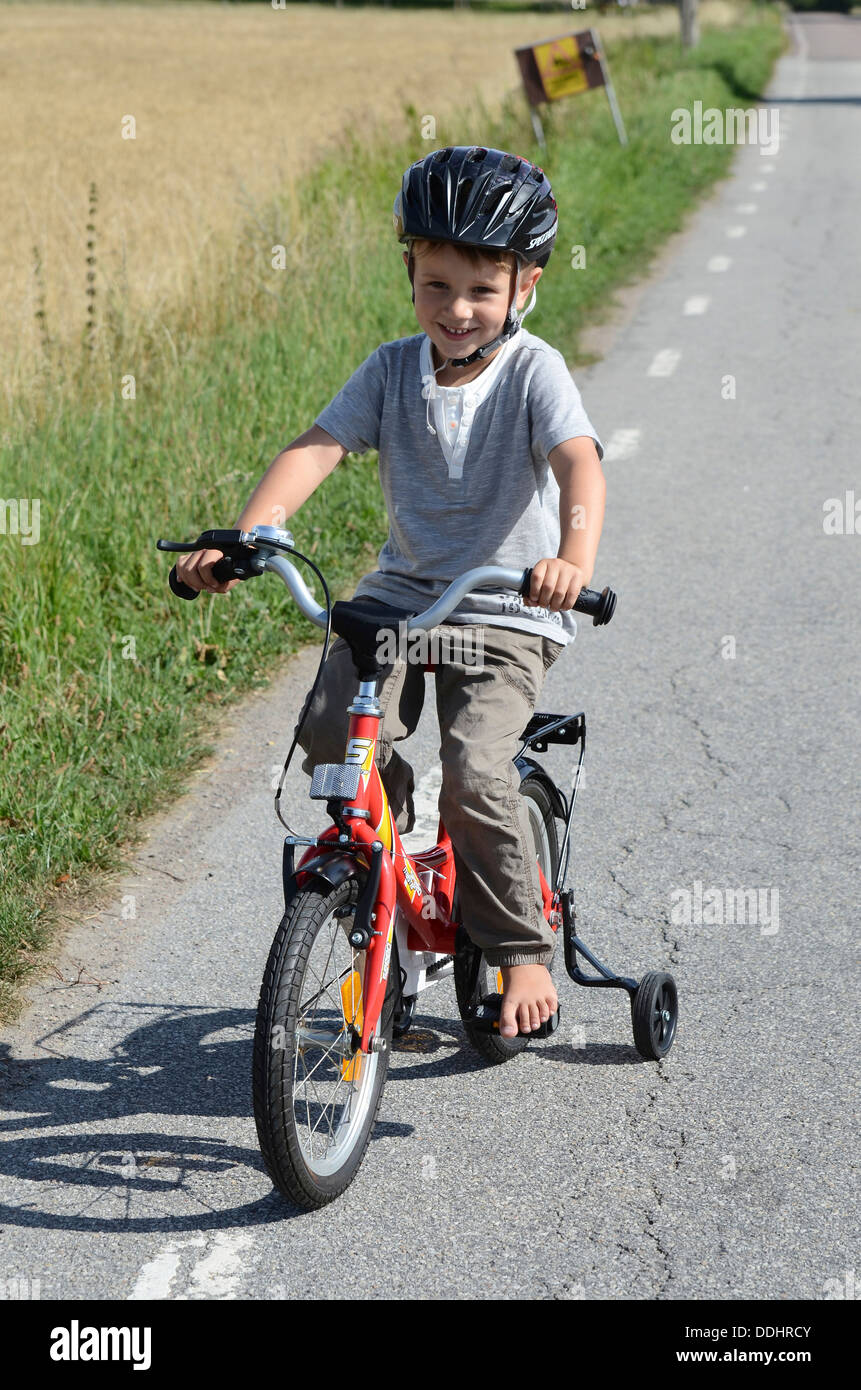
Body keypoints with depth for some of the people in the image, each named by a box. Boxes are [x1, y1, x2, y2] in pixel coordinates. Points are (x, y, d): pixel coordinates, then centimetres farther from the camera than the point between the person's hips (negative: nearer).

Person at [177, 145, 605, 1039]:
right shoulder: (393, 370, 0)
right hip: (403, 594, 4)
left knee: (474, 770, -22)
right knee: (333, 731, -21)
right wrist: (241, 538, -27)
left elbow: (579, 464, -27)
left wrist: (573, 558, -48)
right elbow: (314, 451, -10)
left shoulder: (533, 371, -10)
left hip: (509, 613, -4)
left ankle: (521, 952, -1)